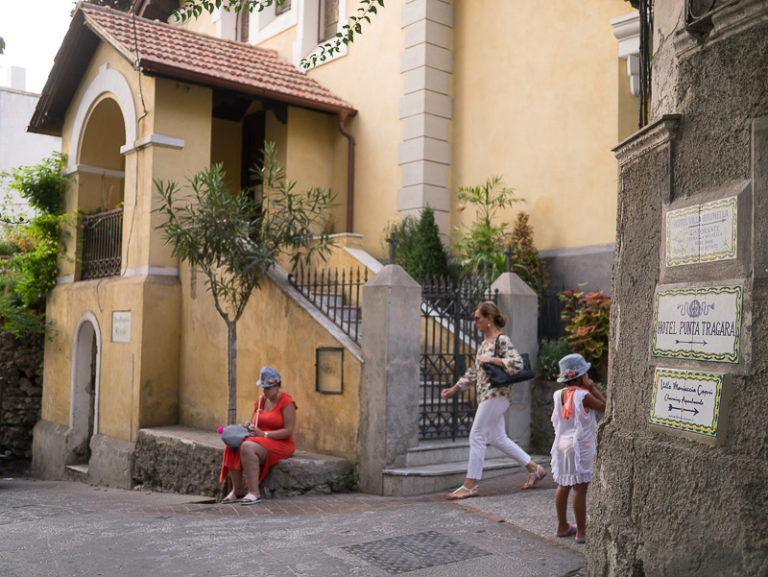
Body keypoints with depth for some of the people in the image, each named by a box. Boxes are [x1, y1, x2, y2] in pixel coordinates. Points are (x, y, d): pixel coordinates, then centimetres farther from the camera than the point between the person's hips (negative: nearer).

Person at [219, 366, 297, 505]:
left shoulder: (286, 402, -10)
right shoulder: (261, 401, 11)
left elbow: (289, 431, -17)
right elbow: (256, 424, 19)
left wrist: (263, 434, -22)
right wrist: (250, 426, -6)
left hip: (280, 445, -7)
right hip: (260, 443, 7)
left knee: (247, 448, -33)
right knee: (233, 448, -19)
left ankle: (254, 493, -30)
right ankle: (238, 491, -11)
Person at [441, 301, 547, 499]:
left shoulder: (502, 340, -10)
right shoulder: (484, 343, 17)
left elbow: (517, 363, -22)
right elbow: (474, 371, 23)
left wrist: (491, 360, -21)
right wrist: (455, 388, 19)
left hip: (496, 394, -10)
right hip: (486, 395, 10)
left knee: (476, 436, -8)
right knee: (497, 438, 13)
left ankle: (470, 485, -2)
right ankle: (534, 469, 23)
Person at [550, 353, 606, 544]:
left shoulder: (560, 395, 3)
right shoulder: (583, 396, -18)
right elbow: (605, 406, -10)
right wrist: (592, 387, -4)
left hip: (562, 444, 8)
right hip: (580, 446, -8)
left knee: (563, 486, 16)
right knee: (580, 488, -2)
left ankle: (562, 526, 27)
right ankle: (581, 532, 4)